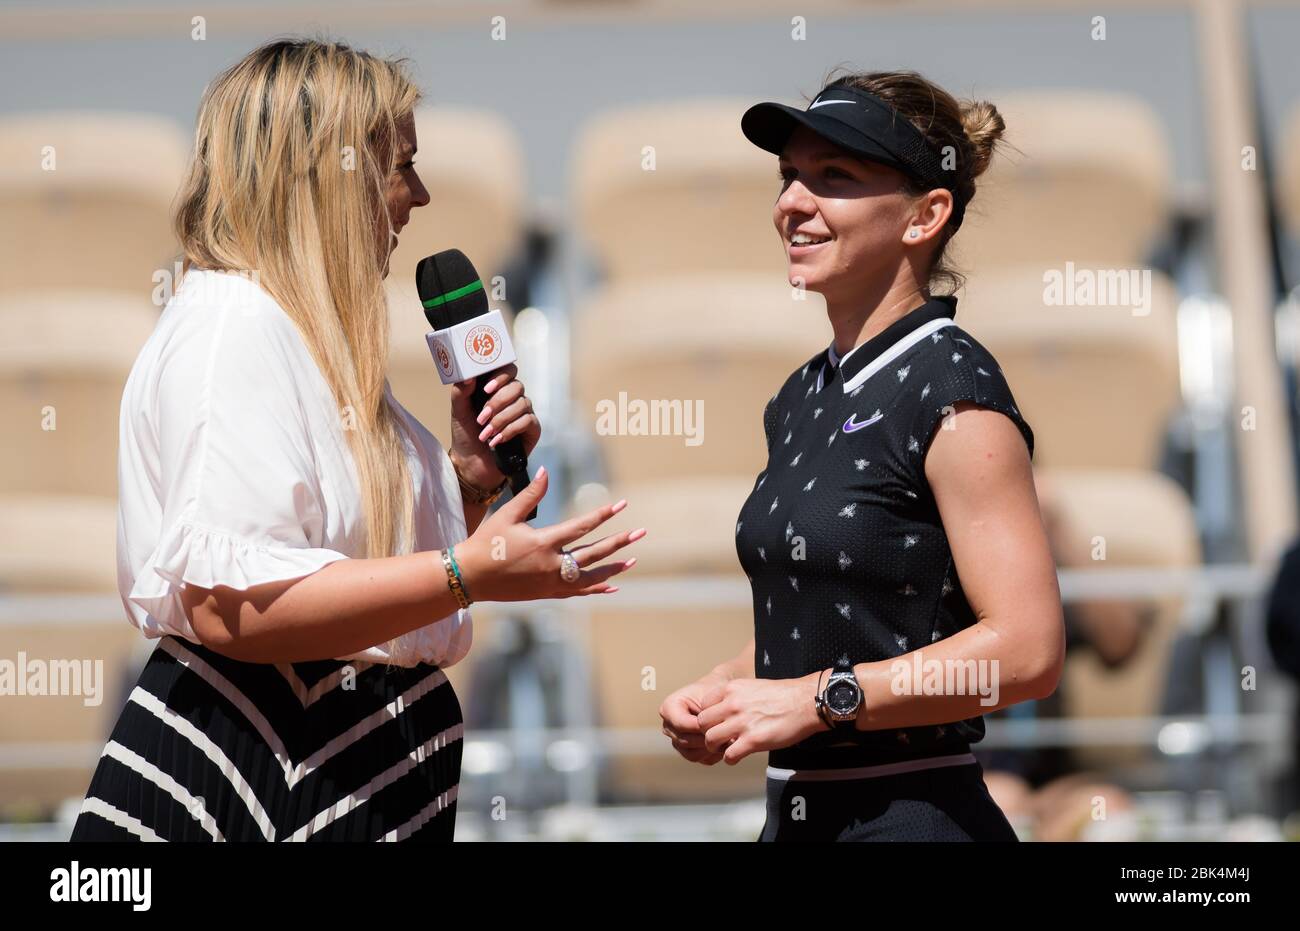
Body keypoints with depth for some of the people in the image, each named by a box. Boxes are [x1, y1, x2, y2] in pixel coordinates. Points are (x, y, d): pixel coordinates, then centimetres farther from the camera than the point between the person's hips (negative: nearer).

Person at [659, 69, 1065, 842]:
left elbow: (1027, 650, -20)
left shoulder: (952, 390, -13)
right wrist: (718, 691, 3)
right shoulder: (802, 398, 12)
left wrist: (815, 699, -18)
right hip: (795, 808, 8)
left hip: (911, 816, -8)